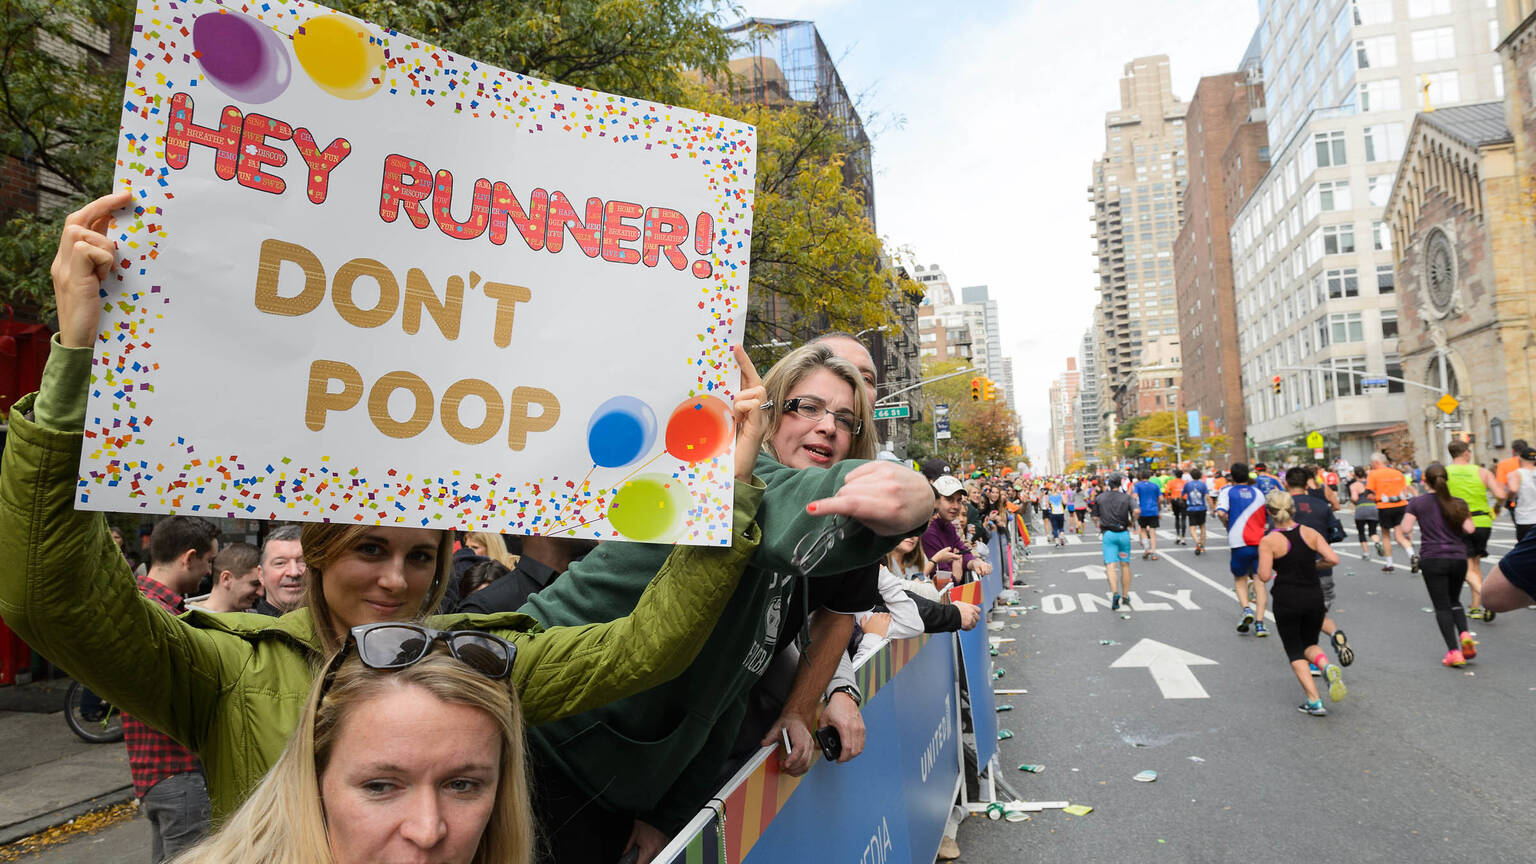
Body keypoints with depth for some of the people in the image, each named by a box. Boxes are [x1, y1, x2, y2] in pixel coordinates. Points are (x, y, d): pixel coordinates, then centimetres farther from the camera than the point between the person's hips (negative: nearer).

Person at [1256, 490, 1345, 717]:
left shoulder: (1268, 541, -12)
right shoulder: (1310, 533, -2)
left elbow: (1264, 576, -17)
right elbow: (1334, 559, -7)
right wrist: (1313, 563, 11)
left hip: (1286, 602, -4)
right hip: (1314, 598, 4)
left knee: (1295, 652, 10)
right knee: (1310, 644, 22)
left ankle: (1314, 702, 3)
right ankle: (1327, 666, -12)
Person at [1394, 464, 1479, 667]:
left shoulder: (1417, 503, -2)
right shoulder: (1458, 504, 3)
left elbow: (1405, 530, -6)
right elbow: (1469, 529, -5)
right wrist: (1468, 517, 15)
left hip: (1432, 559, -3)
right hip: (1458, 558, 3)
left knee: (1442, 606, 1)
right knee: (1454, 601, 21)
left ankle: (1453, 651, -6)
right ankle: (1464, 634, -4)